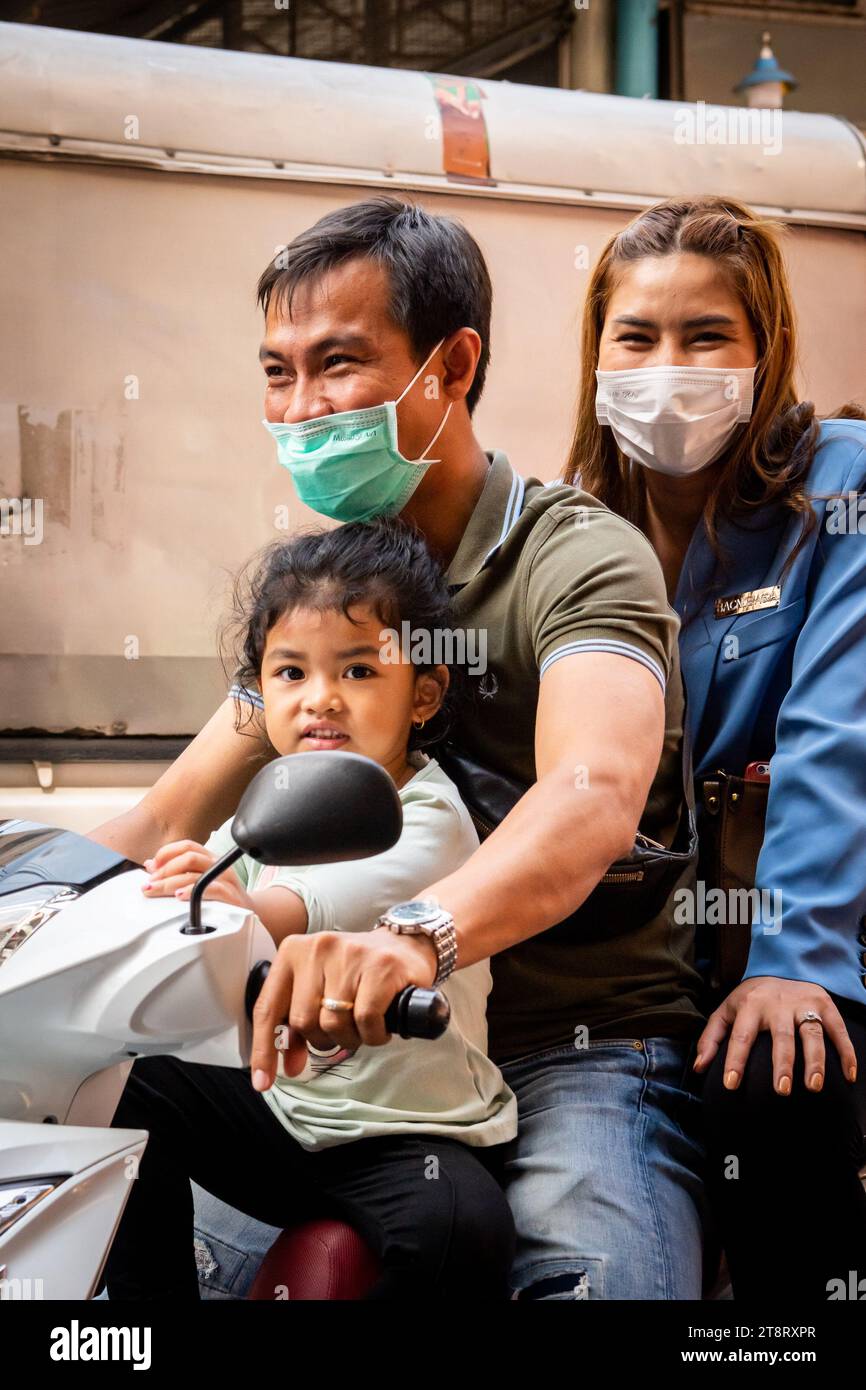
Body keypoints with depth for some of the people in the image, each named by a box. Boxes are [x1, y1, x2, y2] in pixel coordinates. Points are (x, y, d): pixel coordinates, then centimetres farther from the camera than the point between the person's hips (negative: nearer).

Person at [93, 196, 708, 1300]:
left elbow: (593, 796, -32)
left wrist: (417, 933, -51)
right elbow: (165, 821, 10)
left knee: (591, 1272, -33)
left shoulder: (578, 556, -11)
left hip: (587, 1050, -6)